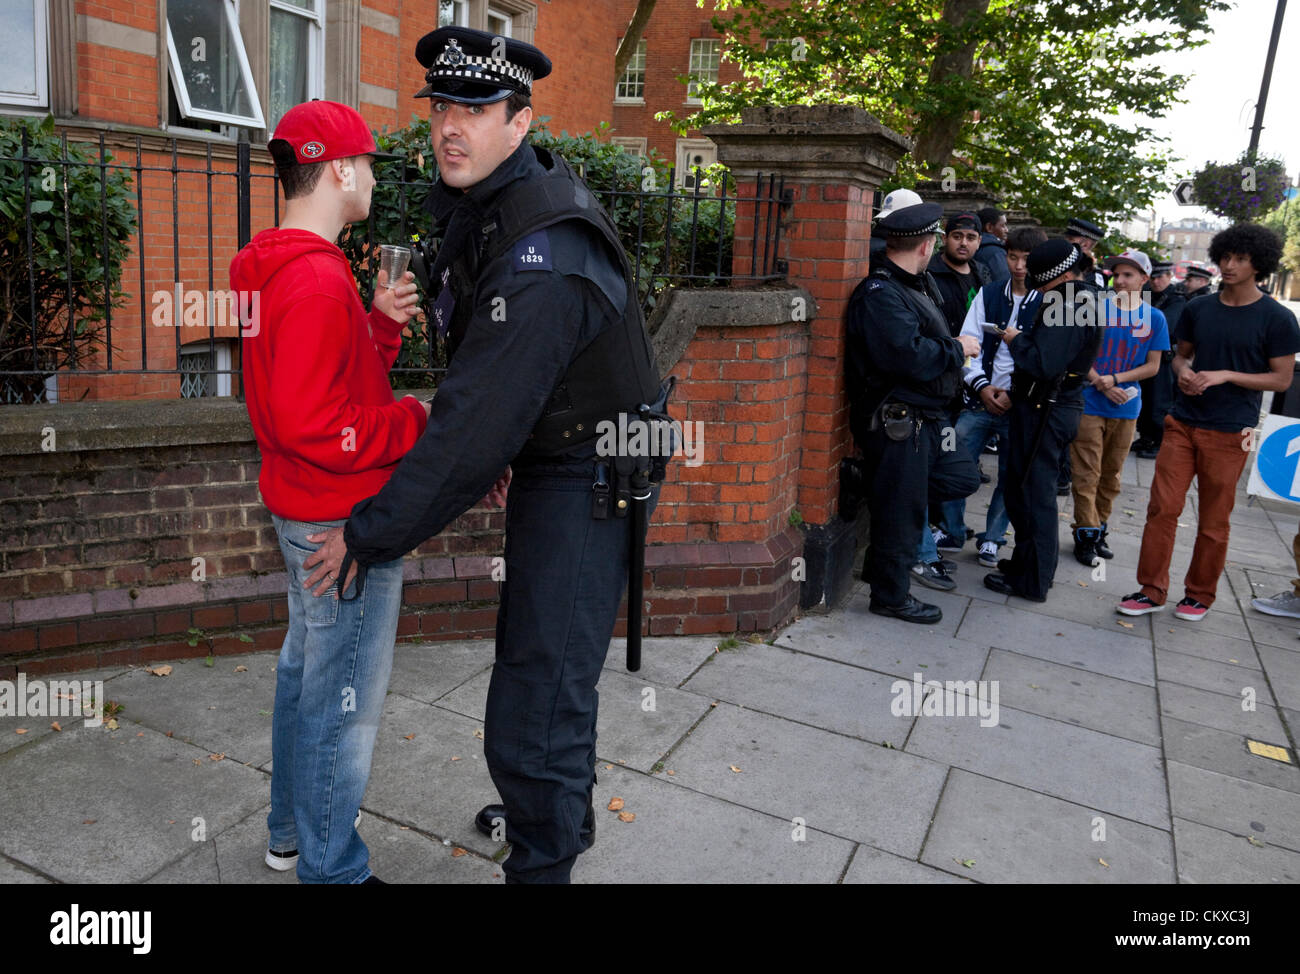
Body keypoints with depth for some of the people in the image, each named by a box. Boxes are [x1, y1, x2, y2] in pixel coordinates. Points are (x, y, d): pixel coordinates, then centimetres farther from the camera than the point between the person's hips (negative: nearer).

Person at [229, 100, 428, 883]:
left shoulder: (284, 269, 11)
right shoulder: (317, 281, -23)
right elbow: (312, 427, -27)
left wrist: (382, 321, 2)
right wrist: (418, 423, -18)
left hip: (308, 517, 11)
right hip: (345, 524, -11)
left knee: (306, 670, 23)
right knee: (346, 700, 3)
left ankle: (292, 831, 41)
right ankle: (331, 868, 20)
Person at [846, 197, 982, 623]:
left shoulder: (908, 285, 14)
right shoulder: (880, 294, -19)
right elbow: (910, 356, -28)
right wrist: (957, 348, -14)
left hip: (923, 417, 10)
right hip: (896, 421, -10)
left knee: (961, 477, 17)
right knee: (901, 511, 1)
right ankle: (890, 595, 16)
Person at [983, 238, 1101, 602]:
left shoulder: (1064, 308, -21)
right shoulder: (1083, 299, 13)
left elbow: (1043, 364, -28)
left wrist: (1016, 340, -13)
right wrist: (1024, 338, 7)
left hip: (1044, 409, -11)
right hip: (1063, 404, 11)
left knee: (1031, 491, -2)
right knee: (1035, 489, 20)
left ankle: (1031, 580, 7)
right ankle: (1029, 561, 33)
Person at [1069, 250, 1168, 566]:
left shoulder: (1155, 318, 3)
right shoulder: (1096, 309, -2)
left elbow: (1152, 366, 4)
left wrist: (1116, 379, -11)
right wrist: (1102, 384, -13)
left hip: (1126, 409, 2)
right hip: (1090, 404, -2)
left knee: (1111, 475, 11)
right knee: (1087, 474, -3)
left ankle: (1099, 530, 24)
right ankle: (1086, 534, 6)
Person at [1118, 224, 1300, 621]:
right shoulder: (1198, 308, 7)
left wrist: (1225, 375, -16)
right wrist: (1182, 370, -6)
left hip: (1229, 432, -3)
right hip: (1182, 423, 3)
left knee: (1214, 521, 6)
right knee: (1162, 507, 0)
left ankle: (1199, 594, 21)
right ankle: (1152, 590, 11)